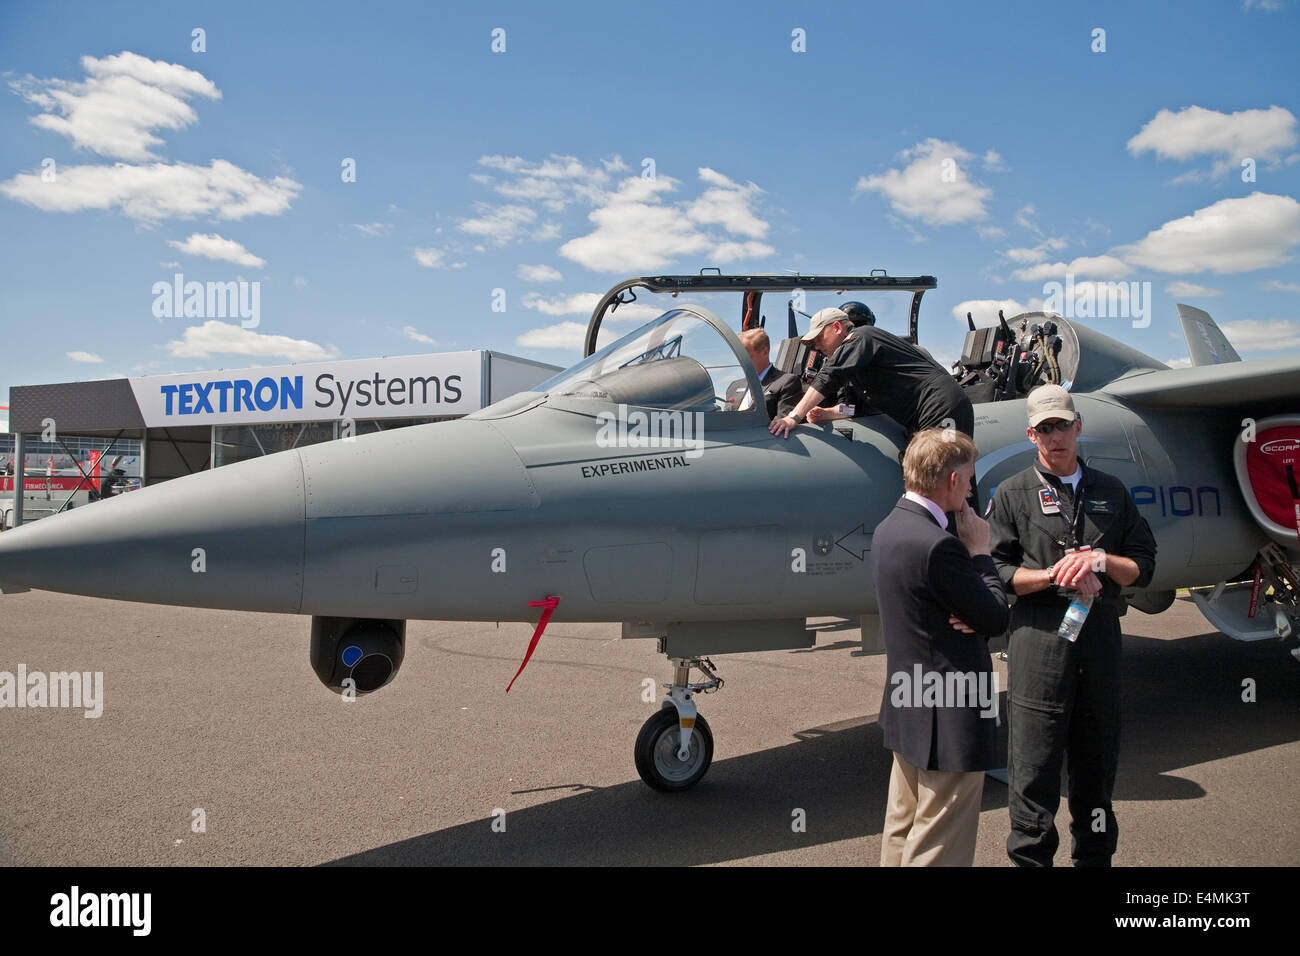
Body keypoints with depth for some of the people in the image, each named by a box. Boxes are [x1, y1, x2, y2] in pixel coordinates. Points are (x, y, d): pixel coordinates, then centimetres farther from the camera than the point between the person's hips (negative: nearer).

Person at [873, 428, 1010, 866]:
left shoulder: (888, 529, 5)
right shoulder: (937, 545, -26)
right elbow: (997, 617, -15)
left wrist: (968, 616, -9)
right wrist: (980, 550, -6)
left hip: (906, 710, 9)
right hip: (948, 717, -9)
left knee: (903, 827, 21)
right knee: (938, 848, 5)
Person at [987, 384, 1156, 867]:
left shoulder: (1111, 491, 14)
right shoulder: (1013, 494, 4)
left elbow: (1143, 567, 12)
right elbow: (994, 571, -2)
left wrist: (1100, 561, -7)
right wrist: (1055, 575, -14)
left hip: (1101, 634, 4)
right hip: (1040, 636, -3)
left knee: (1098, 760, 14)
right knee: (1035, 764, -2)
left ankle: (1095, 855, 30)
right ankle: (1030, 857, 13)